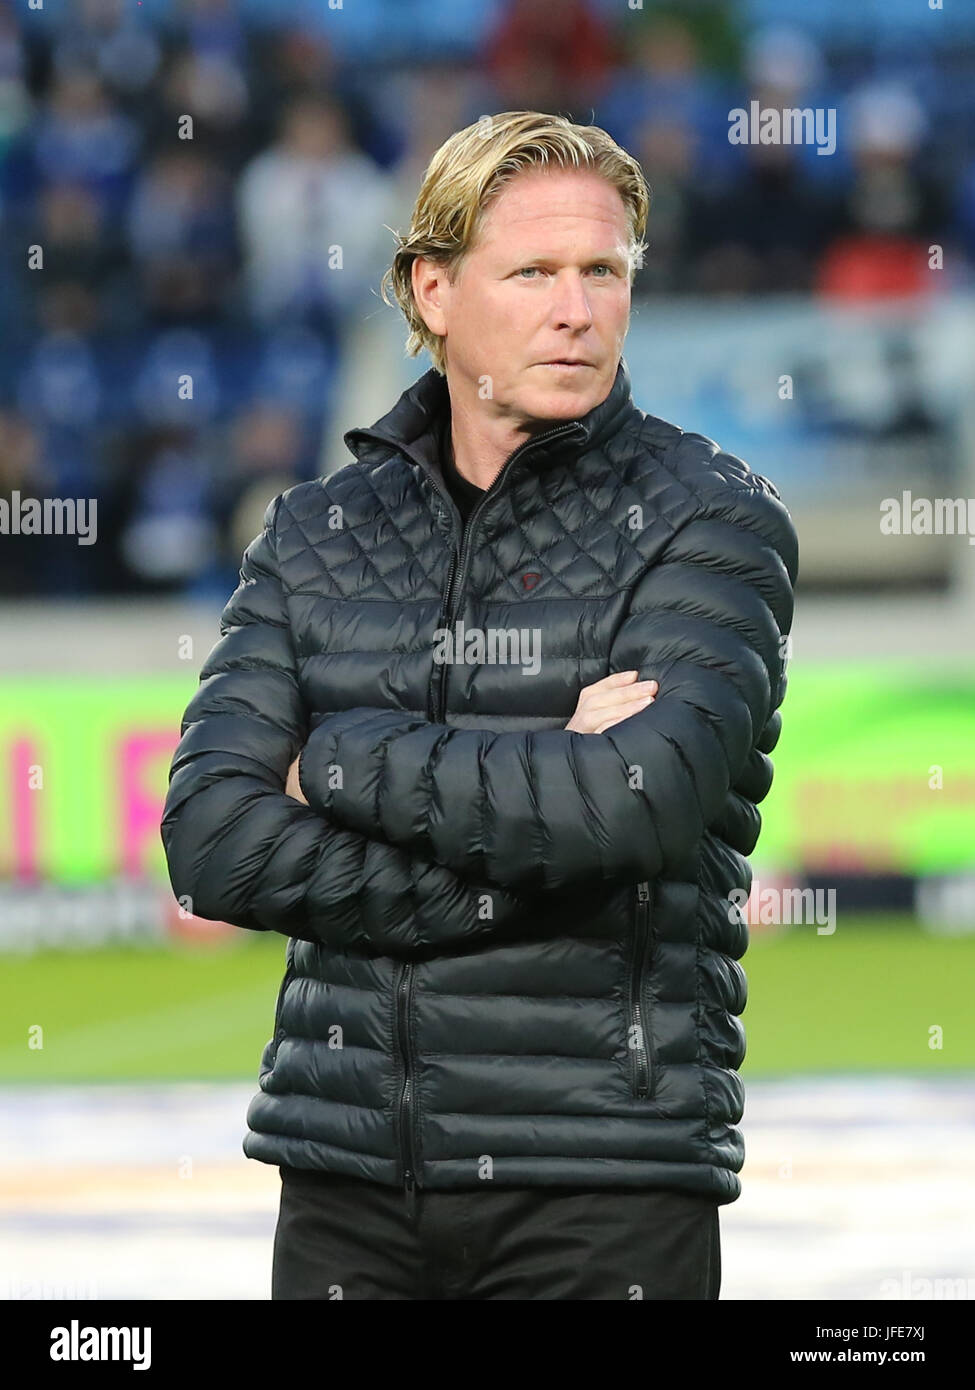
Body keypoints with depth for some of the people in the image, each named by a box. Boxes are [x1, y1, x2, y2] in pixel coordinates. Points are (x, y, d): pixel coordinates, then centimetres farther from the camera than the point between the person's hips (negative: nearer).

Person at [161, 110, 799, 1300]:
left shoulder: (712, 520, -1)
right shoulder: (316, 533, 10)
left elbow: (640, 802, -17)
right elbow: (211, 841, -3)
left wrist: (349, 761, -7)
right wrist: (518, 858, -12)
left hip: (609, 1175, -3)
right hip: (349, 1158, 3)